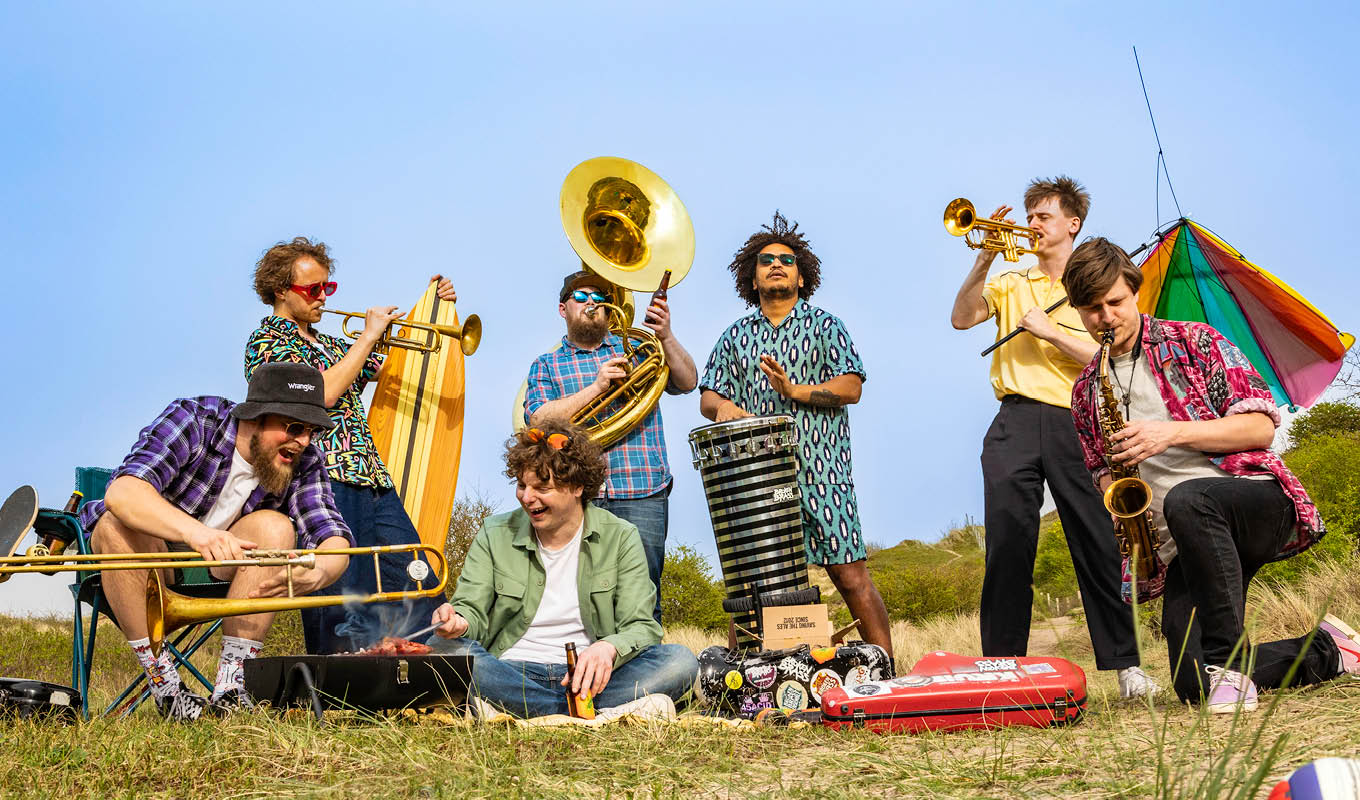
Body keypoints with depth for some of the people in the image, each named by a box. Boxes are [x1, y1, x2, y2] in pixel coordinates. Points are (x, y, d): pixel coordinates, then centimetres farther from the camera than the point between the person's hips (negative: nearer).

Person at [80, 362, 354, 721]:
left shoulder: (304, 463, -12)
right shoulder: (191, 420, -24)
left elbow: (334, 538, -23)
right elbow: (122, 491, -39)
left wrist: (318, 571, -49)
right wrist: (194, 531, -57)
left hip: (216, 572, 3)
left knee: (275, 527, -25)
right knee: (120, 523, -34)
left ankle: (231, 686, -25)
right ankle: (163, 681, -26)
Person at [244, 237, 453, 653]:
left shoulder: (328, 344, 25)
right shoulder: (267, 341, 1)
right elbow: (323, 393, -14)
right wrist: (368, 335, -7)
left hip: (372, 479, 8)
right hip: (325, 481, -8)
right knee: (340, 609, -10)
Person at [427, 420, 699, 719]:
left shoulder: (620, 538, 3)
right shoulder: (495, 534, 7)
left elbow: (641, 627, -2)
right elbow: (472, 609, 3)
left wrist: (609, 648, -26)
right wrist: (458, 622, -23)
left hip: (588, 678, 0)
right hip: (510, 672, 1)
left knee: (680, 660, -25)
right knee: (443, 648, -31)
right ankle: (606, 714, -35)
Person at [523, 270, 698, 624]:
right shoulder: (546, 365, 16)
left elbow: (688, 382, 6)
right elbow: (539, 419, -2)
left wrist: (665, 337, -11)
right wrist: (597, 386, -9)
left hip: (641, 492, 0)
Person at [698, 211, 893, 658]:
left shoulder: (824, 326, 11)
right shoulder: (735, 336, 19)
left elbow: (851, 386, -1)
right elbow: (707, 395, 14)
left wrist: (795, 390, -15)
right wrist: (722, 406, -10)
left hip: (821, 470, -2)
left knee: (849, 573, -6)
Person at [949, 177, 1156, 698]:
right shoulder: (1010, 284, 21)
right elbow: (961, 319, 4)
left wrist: (1048, 329, -6)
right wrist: (985, 259, -4)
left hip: (1074, 425, -1)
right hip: (1015, 422, 1)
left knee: (1097, 543, -4)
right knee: (1006, 541, -7)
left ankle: (1125, 664, 4)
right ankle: (1000, 665, -2)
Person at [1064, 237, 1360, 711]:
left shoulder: (1192, 343, 3)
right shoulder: (1086, 391, 16)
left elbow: (1261, 425, -4)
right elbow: (1101, 471, 25)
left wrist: (1173, 432, -16)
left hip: (1260, 500, -4)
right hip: (1184, 543, 5)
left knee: (1187, 500, -41)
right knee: (1193, 686, -11)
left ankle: (1230, 664, -28)